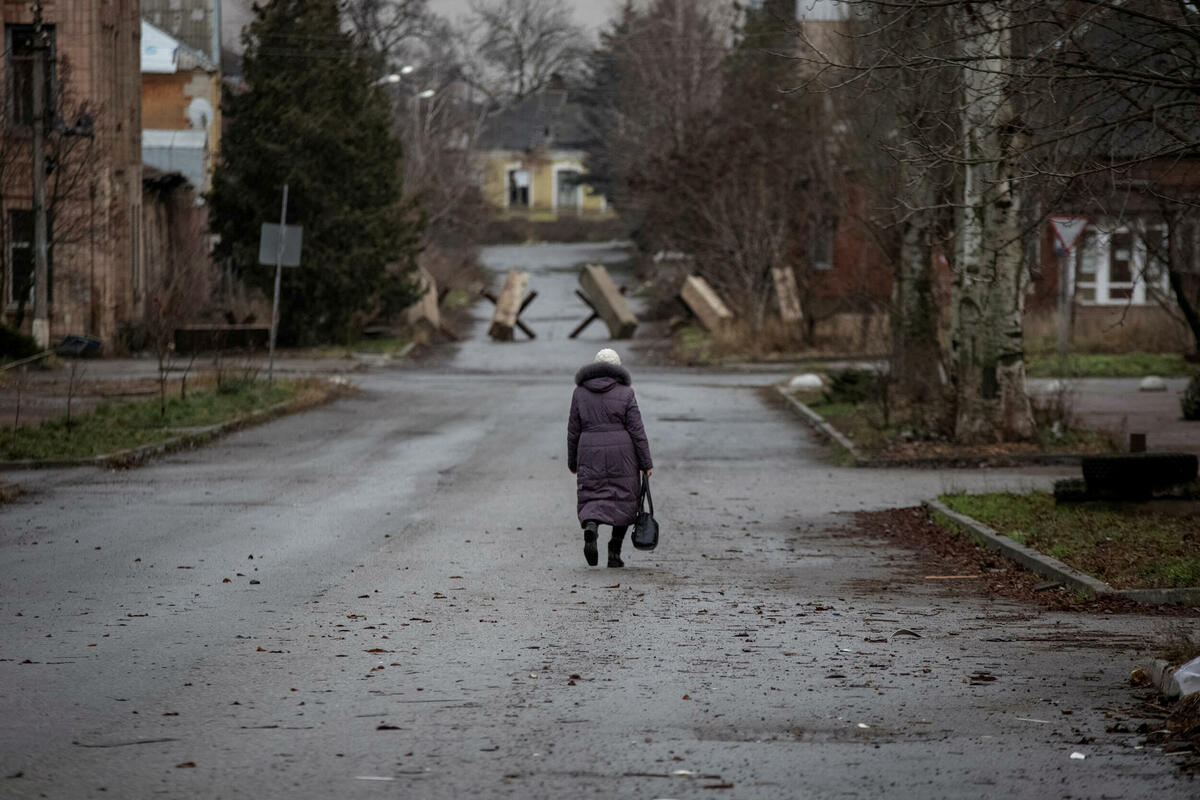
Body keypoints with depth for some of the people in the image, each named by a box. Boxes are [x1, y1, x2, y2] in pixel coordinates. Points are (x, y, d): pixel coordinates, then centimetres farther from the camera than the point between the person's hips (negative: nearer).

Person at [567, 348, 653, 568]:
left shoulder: (580, 392, 4)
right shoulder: (625, 393, -2)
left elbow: (573, 430, 5)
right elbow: (636, 430, -5)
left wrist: (572, 462, 15)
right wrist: (646, 464, -1)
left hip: (590, 454, 1)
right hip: (621, 455, -1)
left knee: (592, 500, 5)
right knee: (623, 501, 11)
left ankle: (590, 528, -27)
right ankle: (614, 553, 7)